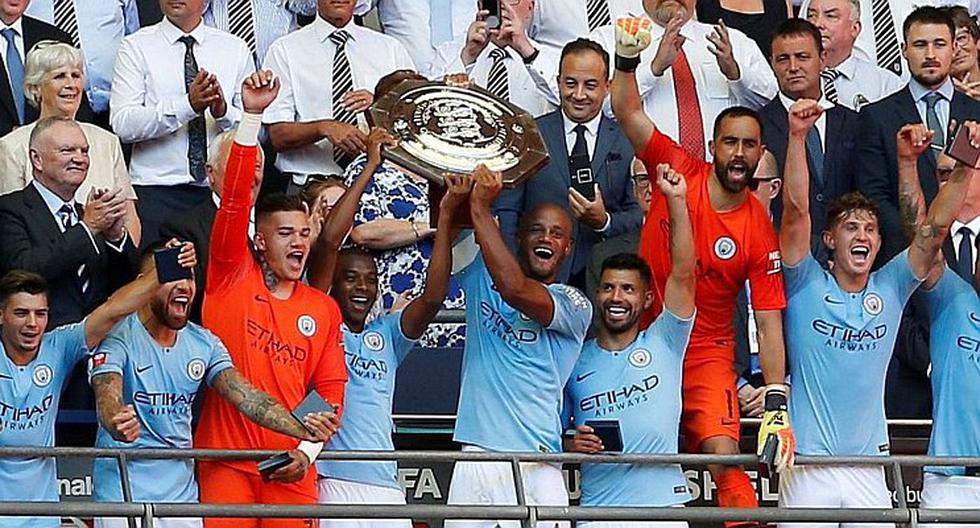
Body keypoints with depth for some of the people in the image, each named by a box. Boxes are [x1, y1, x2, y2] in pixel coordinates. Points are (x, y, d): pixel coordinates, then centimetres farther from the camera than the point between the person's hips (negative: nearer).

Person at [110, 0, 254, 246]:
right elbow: (122, 124, -10)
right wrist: (186, 105, -20)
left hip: (220, 190, 2)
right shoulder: (136, 47, 3)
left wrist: (224, 111, -13)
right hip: (156, 191, -2)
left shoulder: (235, 49, 11)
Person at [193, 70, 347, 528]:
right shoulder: (233, 279, 5)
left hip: (292, 468, 2)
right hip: (226, 457, -2)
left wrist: (308, 450, -5)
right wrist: (252, 116, -13)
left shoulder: (323, 309, 11)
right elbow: (234, 202, -5)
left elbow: (331, 388, 11)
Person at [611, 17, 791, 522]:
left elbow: (769, 324, -10)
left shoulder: (760, 229, -10)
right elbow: (628, 112, -11)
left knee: (724, 455, -17)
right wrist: (627, 58, -30)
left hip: (708, 351, -1)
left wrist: (777, 405, -18)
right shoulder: (679, 172, -6)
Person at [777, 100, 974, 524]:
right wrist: (797, 137, -23)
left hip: (869, 468, 3)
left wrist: (965, 164, -14)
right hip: (808, 463, -3)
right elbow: (796, 210, -11)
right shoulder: (808, 286, 0)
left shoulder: (890, 289, 8)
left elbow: (936, 227, -1)